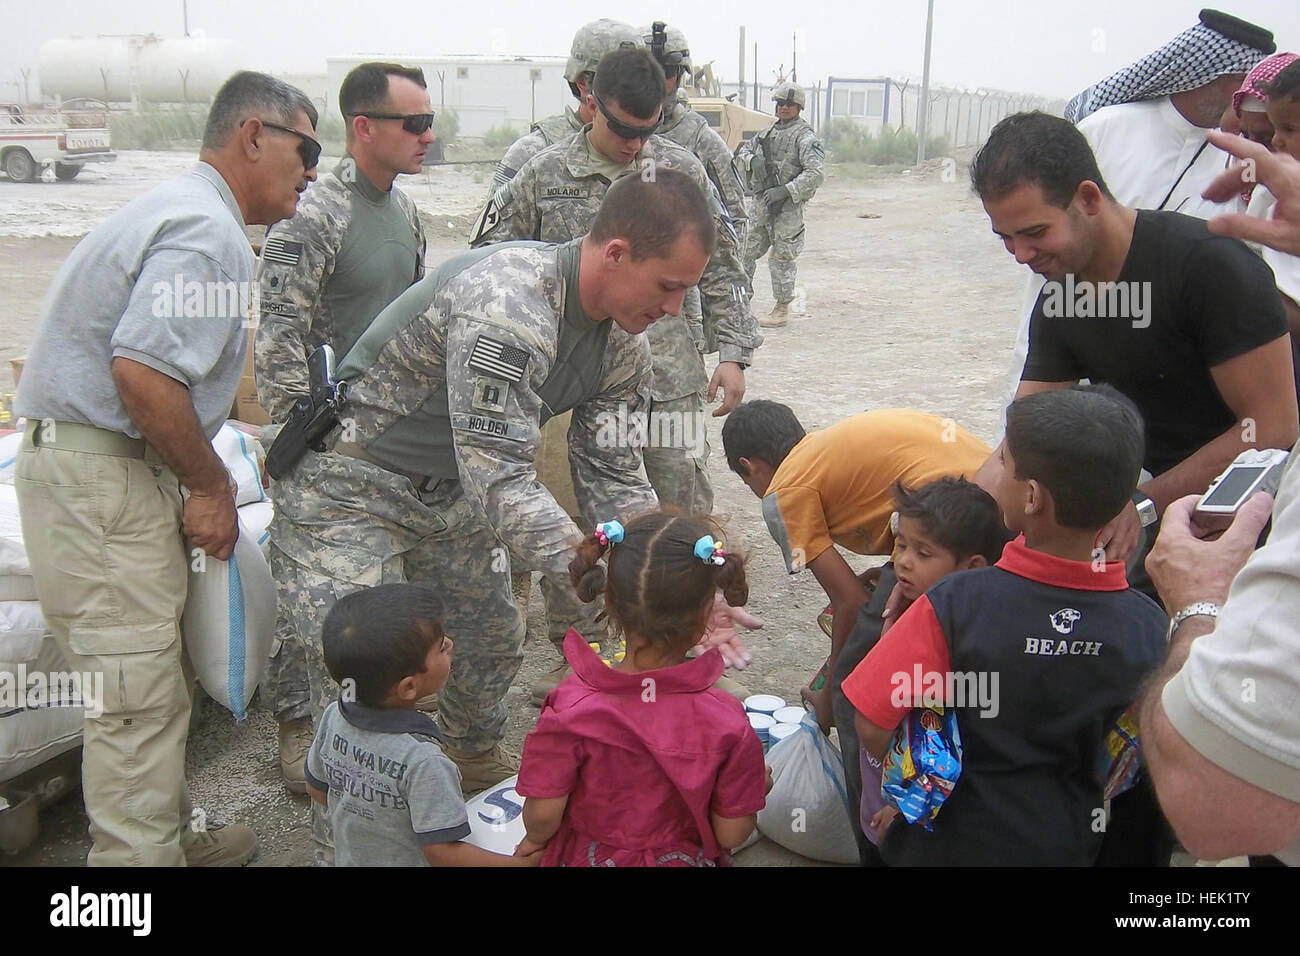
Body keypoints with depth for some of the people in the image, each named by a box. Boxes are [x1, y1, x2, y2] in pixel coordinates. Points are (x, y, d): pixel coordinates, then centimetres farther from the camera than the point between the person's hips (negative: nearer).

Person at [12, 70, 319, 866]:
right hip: (101, 478, -11)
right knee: (139, 696, -4)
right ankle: (142, 856, 6)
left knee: (157, 681, 18)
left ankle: (168, 836, 31)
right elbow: (141, 370, -27)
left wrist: (202, 480, 16)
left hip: (102, 464, 11)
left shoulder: (183, 211, 19)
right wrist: (211, 486, -14)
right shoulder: (208, 232, -16)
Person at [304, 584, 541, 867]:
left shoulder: (333, 718, -15)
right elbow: (442, 852, -27)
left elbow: (317, 788, 2)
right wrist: (526, 862, -20)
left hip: (350, 858, 7)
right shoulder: (423, 761, -34)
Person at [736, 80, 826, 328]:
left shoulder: (804, 136, -8)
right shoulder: (769, 131, 14)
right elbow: (742, 152, 19)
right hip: (760, 203, 7)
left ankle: (782, 308, 7)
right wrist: (752, 160, -5)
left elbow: (817, 173, -18)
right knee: (746, 252, 10)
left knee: (782, 257, -3)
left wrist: (785, 190, -24)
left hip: (787, 207, -7)